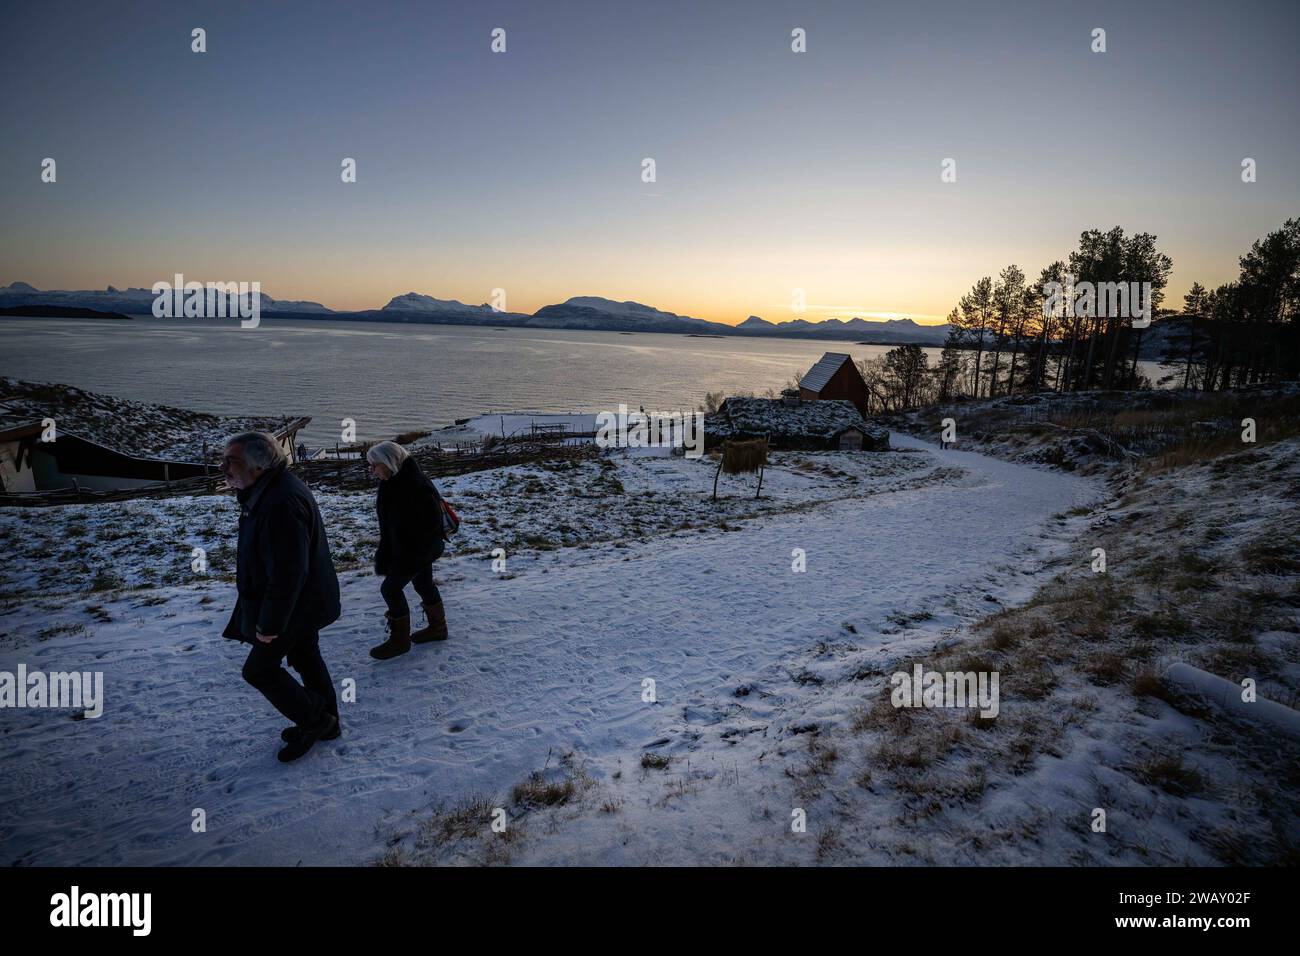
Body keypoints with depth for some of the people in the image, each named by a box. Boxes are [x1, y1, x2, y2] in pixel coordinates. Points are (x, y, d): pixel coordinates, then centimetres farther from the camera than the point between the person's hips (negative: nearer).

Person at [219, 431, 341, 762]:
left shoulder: (281, 503, -32)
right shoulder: (267, 491, 3)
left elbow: (287, 573, -32)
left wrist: (269, 625, -25)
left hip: (296, 606, -10)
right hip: (303, 601, 10)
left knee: (259, 669, 3)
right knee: (305, 657, 21)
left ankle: (314, 721, 18)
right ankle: (324, 722, 38)